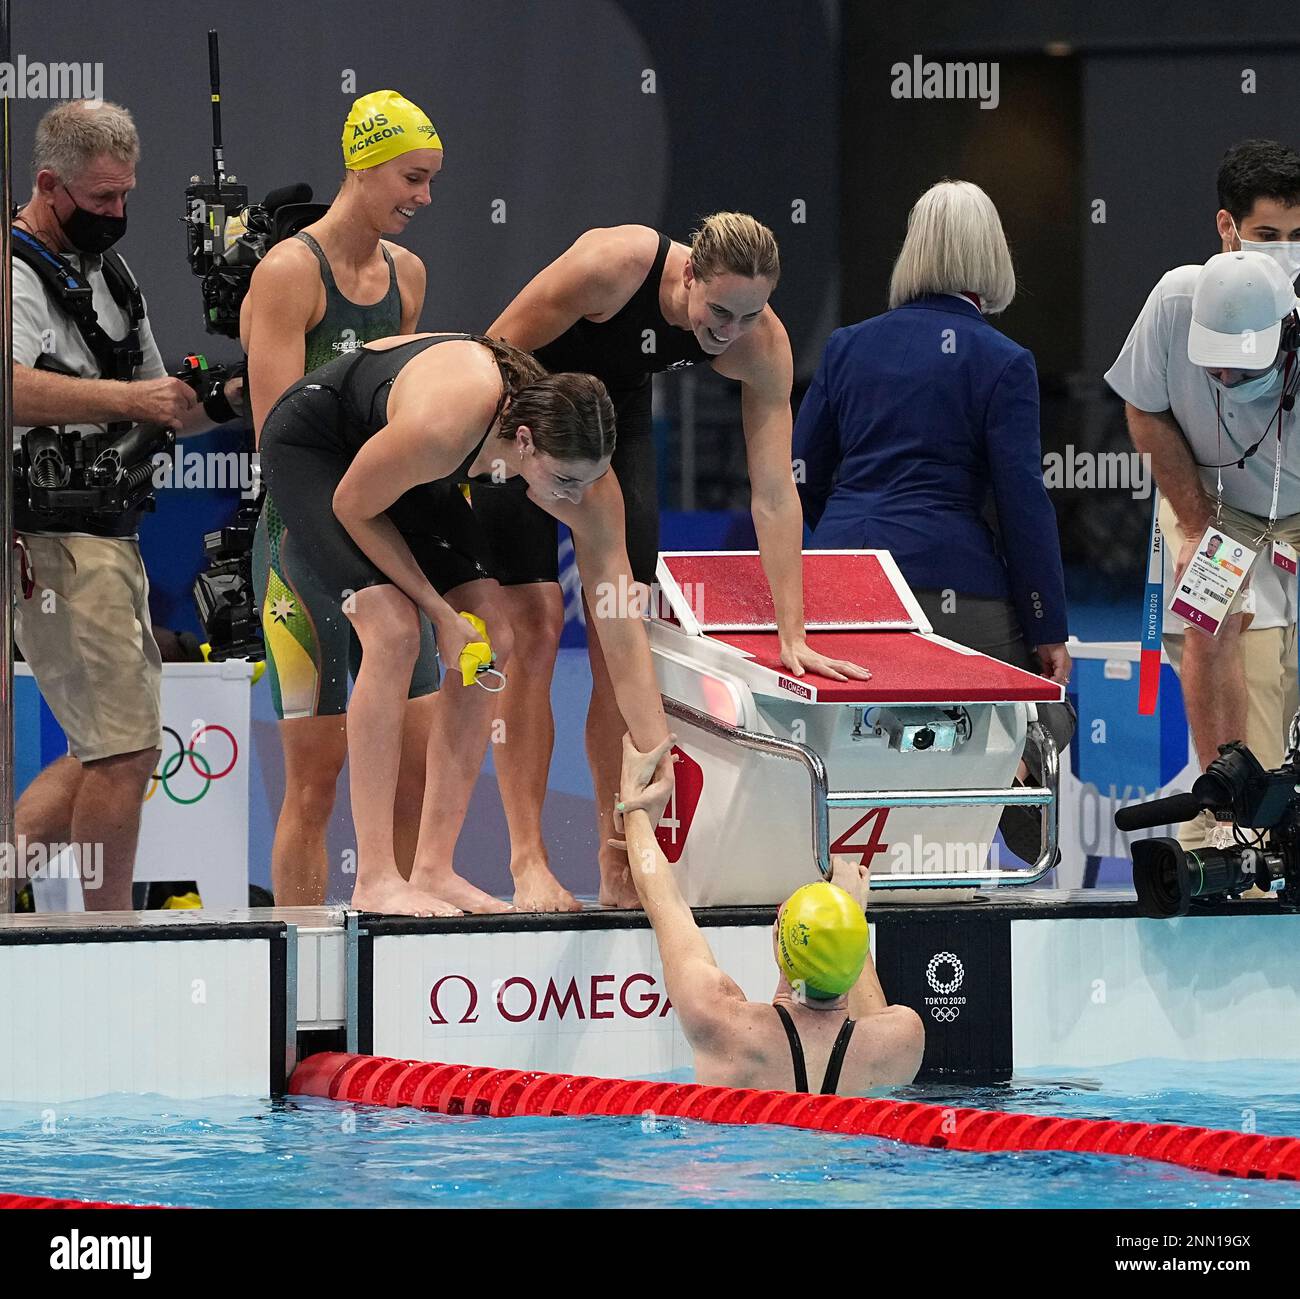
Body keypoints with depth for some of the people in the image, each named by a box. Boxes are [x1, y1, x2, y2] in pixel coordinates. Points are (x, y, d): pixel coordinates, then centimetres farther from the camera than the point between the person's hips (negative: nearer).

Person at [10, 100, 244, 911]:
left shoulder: (110, 275, 20)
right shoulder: (17, 273, -10)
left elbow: (161, 411, 24)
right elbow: (12, 389, -29)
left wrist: (231, 397, 6)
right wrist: (131, 398, -33)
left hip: (109, 538, 10)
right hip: (54, 544, -10)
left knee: (119, 751, 13)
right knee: (125, 750, -11)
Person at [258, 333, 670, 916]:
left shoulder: (582, 466, -25)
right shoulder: (438, 429, -43)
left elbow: (623, 634, -21)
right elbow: (353, 508, -21)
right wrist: (442, 612, -22)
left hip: (402, 460, 6)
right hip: (310, 444, -6)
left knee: (490, 639, -7)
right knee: (393, 631, -23)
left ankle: (434, 870, -1)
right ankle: (374, 879, -20)